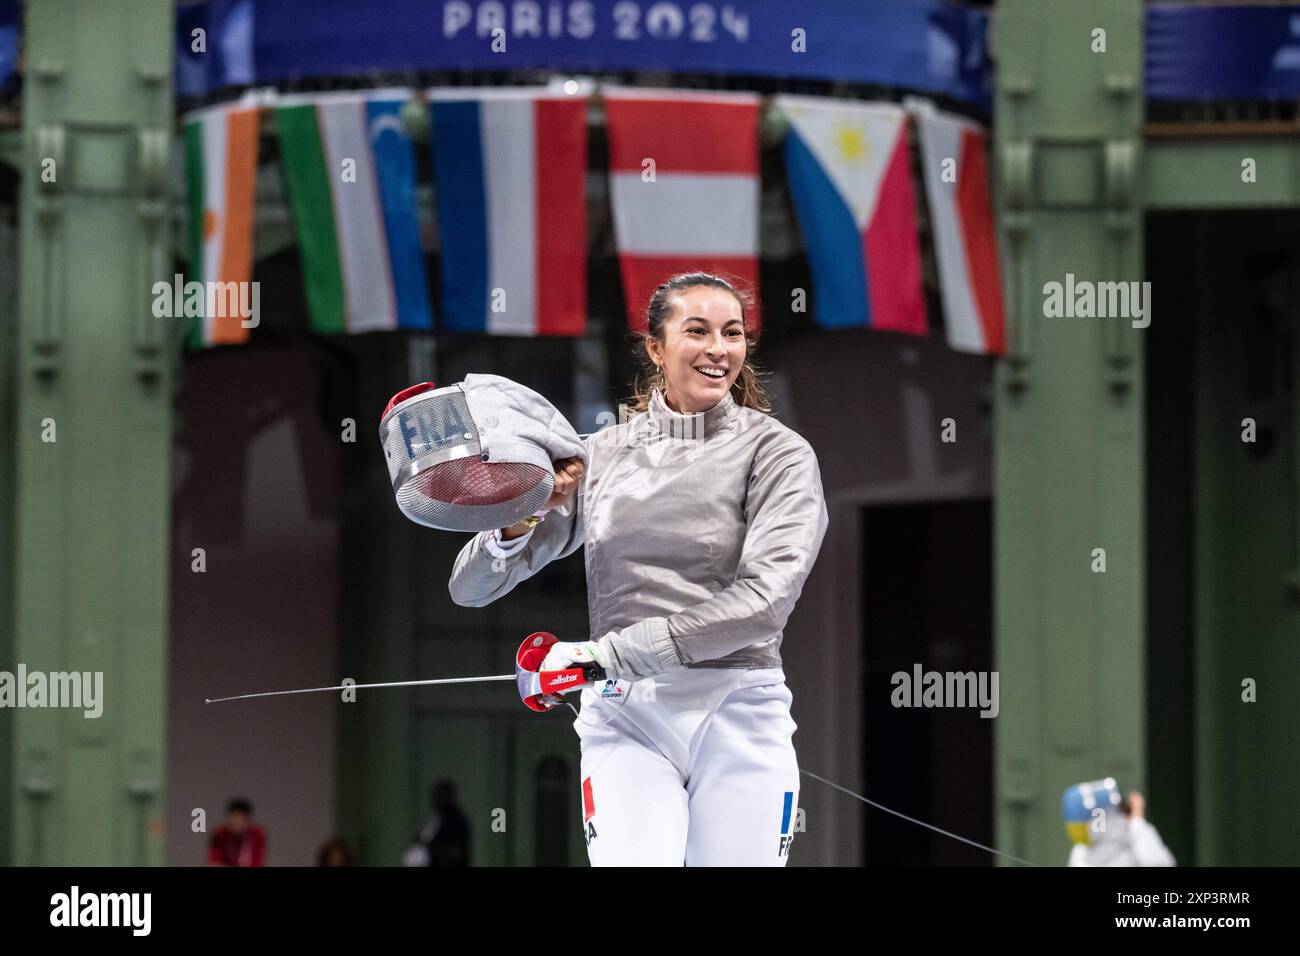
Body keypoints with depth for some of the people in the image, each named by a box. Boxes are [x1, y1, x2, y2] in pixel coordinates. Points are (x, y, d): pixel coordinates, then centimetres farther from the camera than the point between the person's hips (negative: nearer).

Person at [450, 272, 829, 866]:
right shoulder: (602, 455, 7)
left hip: (737, 720, -1)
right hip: (625, 721, 1)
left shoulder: (777, 451, -1)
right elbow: (470, 587, 9)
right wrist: (519, 524, -14)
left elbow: (763, 600, -17)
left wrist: (605, 654, -19)